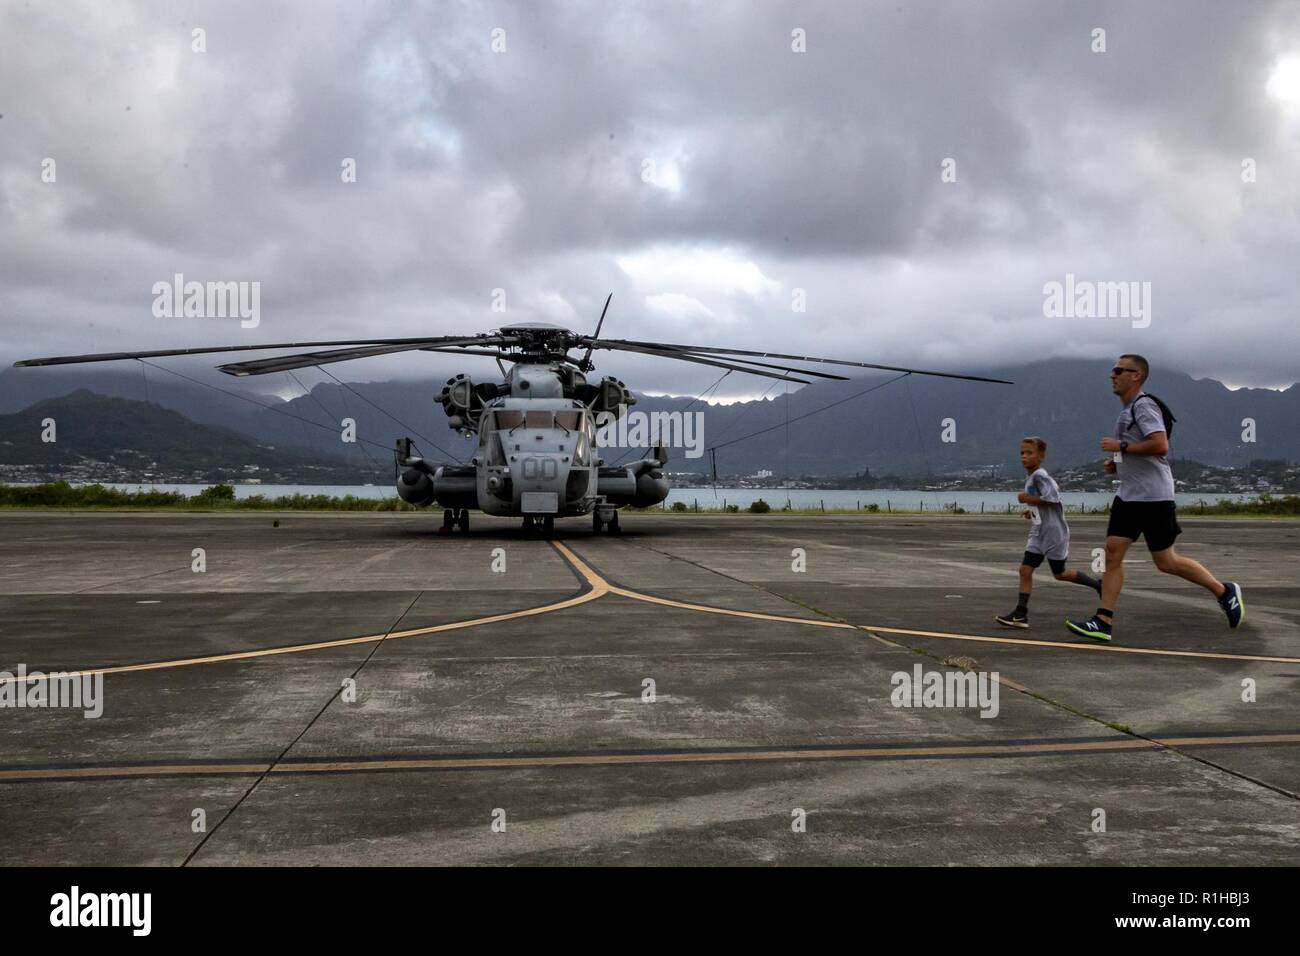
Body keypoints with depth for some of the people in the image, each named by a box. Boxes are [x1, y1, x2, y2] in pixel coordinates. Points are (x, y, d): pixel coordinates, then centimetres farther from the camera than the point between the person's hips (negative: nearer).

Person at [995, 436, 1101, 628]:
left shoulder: (1040, 476, -16)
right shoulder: (1031, 478, 14)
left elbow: (1053, 499, -26)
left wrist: (1029, 500, -19)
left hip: (1053, 532, -9)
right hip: (1038, 533, 9)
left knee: (1059, 574, 5)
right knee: (1025, 569, -1)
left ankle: (1098, 585, 25)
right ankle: (1021, 614, -3)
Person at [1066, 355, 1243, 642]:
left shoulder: (1144, 405, -14)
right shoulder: (1127, 410, 16)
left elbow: (1160, 445, -26)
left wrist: (1121, 447, -19)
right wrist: (1118, 464, 12)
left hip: (1153, 497, -9)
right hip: (1129, 496, 9)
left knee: (1166, 562, 1)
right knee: (1112, 552, -1)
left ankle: (1225, 591, 22)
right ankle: (1103, 622, -2)